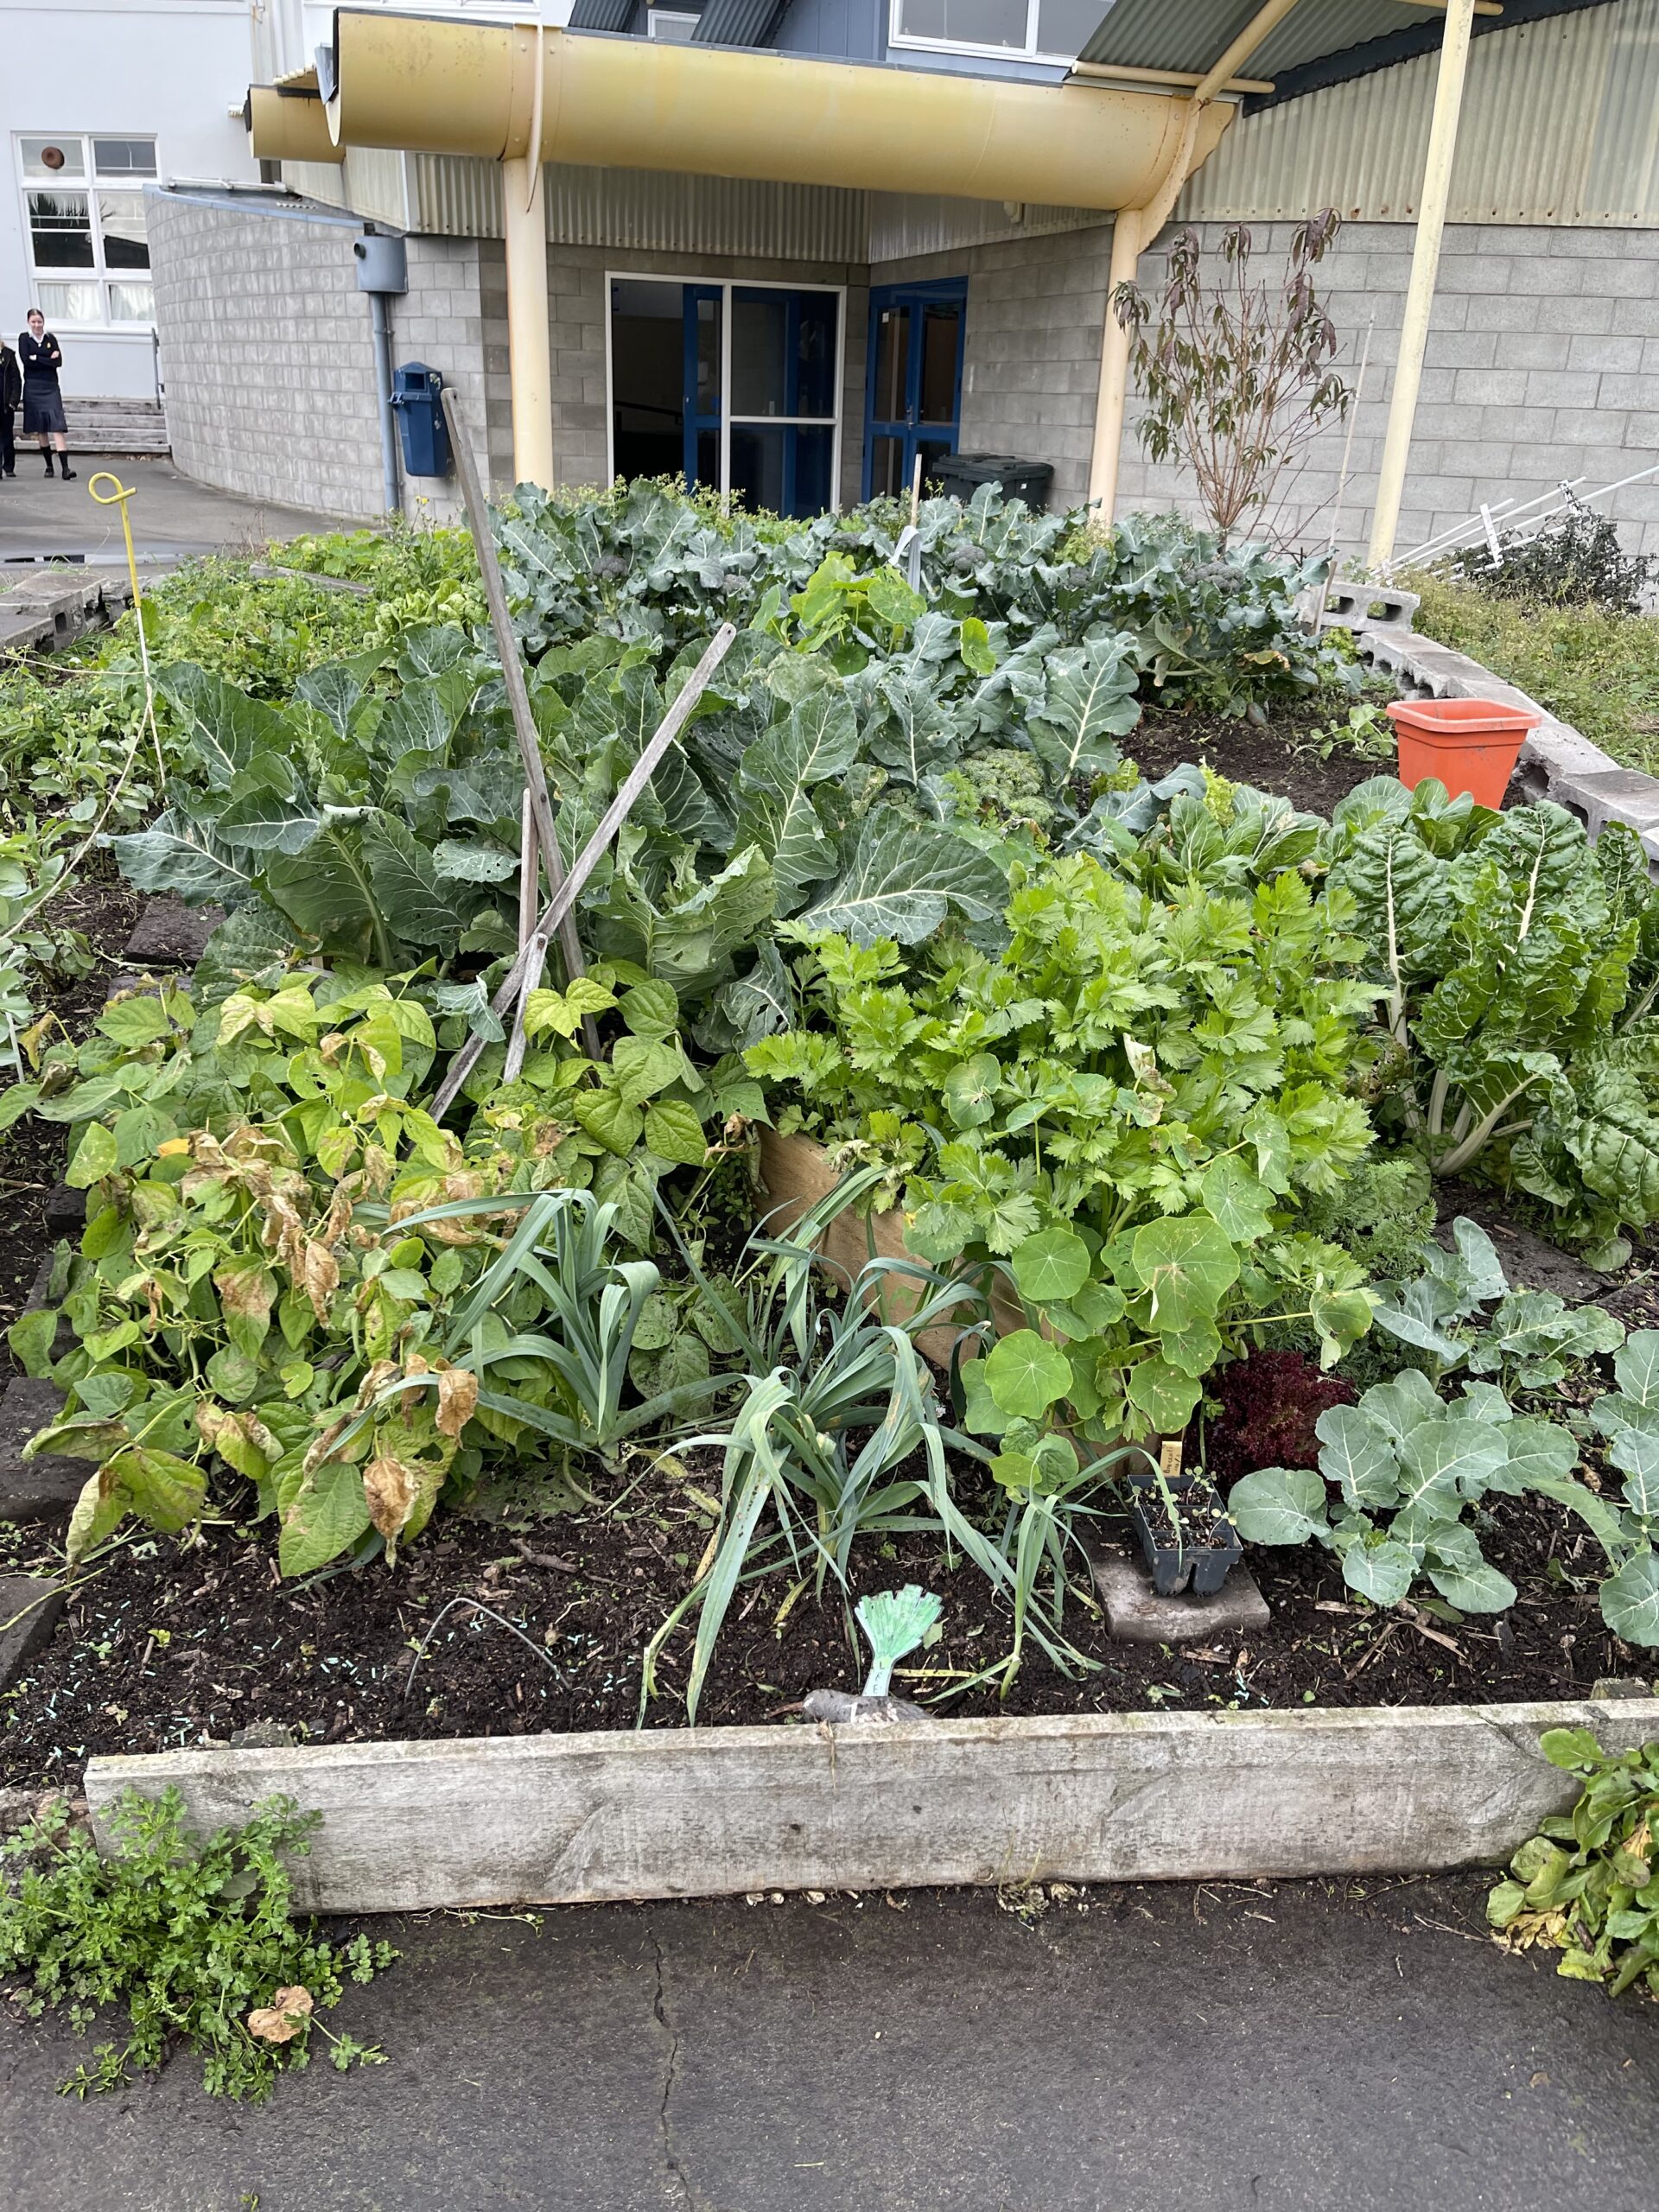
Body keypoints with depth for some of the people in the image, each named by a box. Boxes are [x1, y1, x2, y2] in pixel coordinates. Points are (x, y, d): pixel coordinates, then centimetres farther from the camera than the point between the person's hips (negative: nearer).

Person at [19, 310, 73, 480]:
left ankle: (65, 468, -20)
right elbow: (26, 360, -9)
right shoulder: (24, 338, 4)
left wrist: (37, 358, -9)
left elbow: (58, 362, -3)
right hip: (33, 387, 0)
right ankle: (49, 465, 16)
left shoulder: (50, 338, 7)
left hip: (50, 386, 0)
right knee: (40, 429, 6)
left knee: (57, 427, -12)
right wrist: (48, 359, -9)